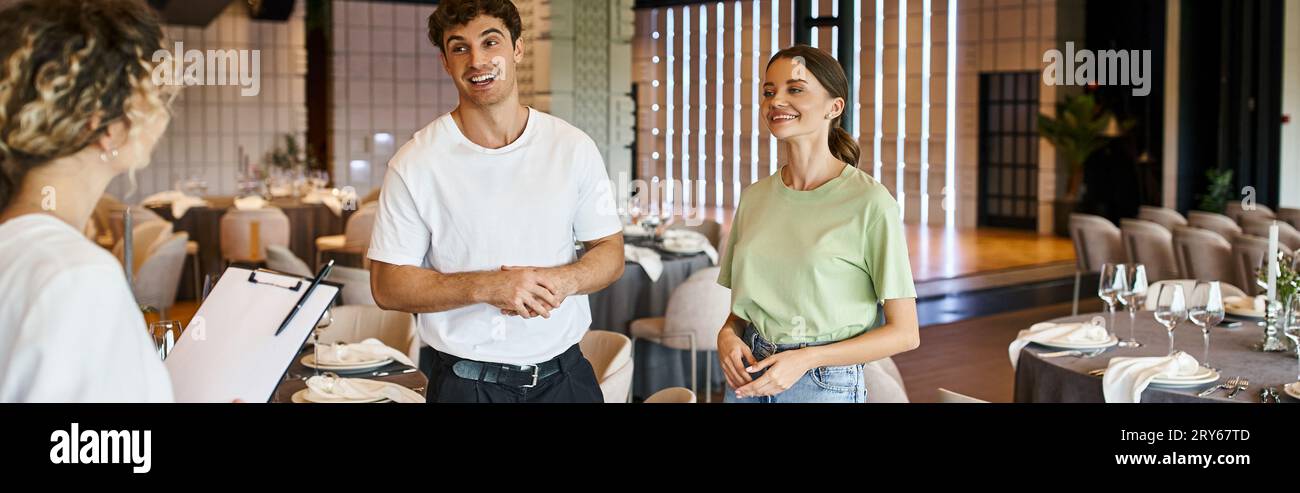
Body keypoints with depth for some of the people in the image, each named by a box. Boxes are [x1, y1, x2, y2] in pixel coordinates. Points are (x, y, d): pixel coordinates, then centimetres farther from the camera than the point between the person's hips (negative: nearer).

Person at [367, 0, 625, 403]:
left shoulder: (574, 147, -1)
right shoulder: (415, 163, -8)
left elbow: (610, 252, 5)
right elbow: (387, 286, -8)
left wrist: (564, 280, -17)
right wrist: (487, 287, -21)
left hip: (565, 374, 2)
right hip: (466, 381, -2)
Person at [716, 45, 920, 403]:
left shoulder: (870, 202, -12)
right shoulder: (754, 198, 3)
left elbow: (904, 333, -11)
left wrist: (806, 359, -19)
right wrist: (727, 335, -8)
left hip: (825, 385, -4)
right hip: (748, 381, 4)